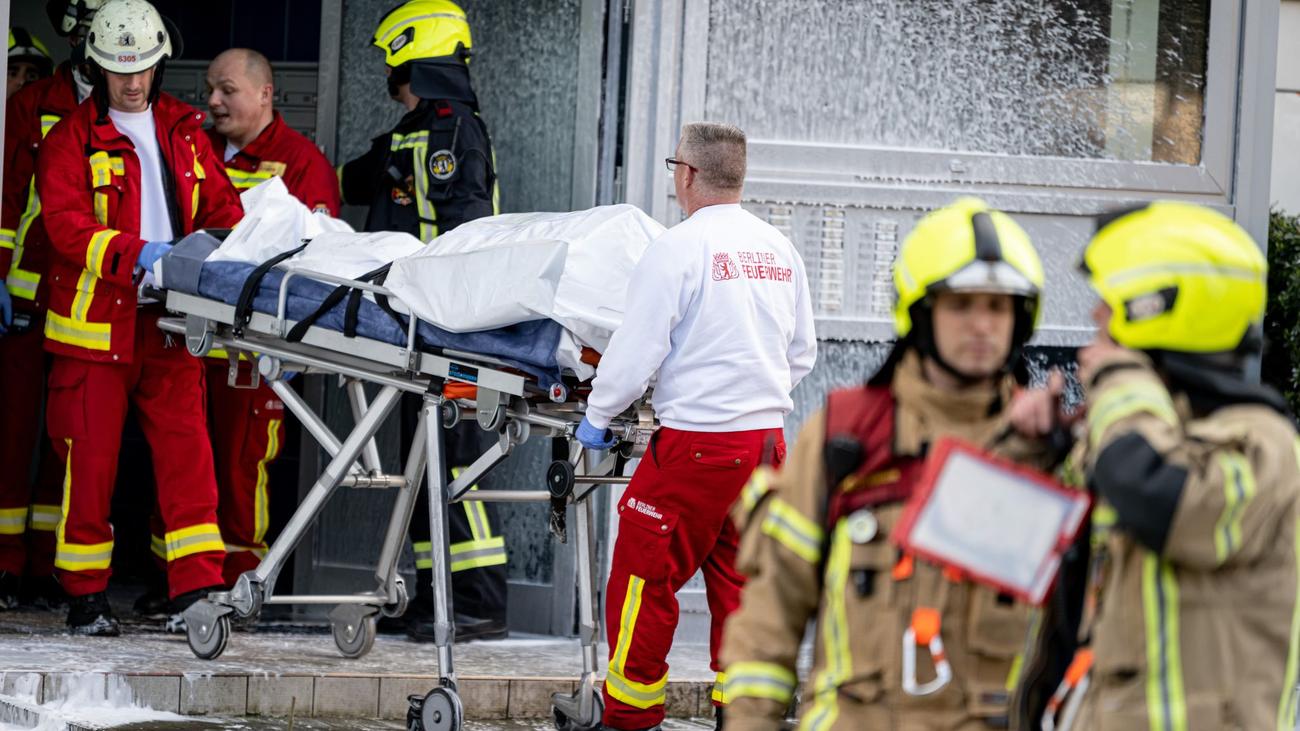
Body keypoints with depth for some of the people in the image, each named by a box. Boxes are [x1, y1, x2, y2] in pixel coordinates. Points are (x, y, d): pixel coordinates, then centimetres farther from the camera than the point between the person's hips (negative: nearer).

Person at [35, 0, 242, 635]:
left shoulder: (183, 132, 14)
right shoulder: (71, 140, -1)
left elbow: (221, 208, 14)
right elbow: (67, 225, -13)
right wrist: (137, 254, -27)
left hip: (170, 325, 3)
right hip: (94, 325, -3)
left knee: (185, 451, -3)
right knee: (89, 458, 1)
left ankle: (197, 587, -4)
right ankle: (85, 595, 11)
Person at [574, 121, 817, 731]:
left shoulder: (678, 249, -12)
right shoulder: (779, 250, 8)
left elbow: (635, 352, -11)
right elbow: (802, 353, 16)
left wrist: (597, 416, 4)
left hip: (697, 446, -7)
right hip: (767, 441, 7)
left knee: (644, 574, 4)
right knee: (739, 579, 13)